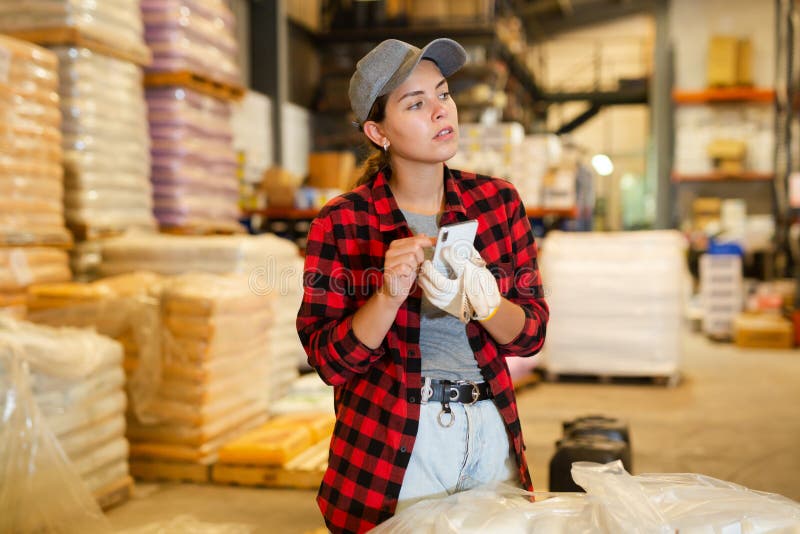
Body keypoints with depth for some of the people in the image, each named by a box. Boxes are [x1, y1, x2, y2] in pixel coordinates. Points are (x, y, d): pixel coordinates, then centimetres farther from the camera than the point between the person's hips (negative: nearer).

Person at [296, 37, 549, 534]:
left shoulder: (498, 200, -1)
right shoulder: (342, 222, -9)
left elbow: (531, 333, 0)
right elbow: (329, 360, -10)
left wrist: (481, 299, -20)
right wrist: (389, 294, -25)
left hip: (493, 434, 3)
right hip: (388, 448, -3)